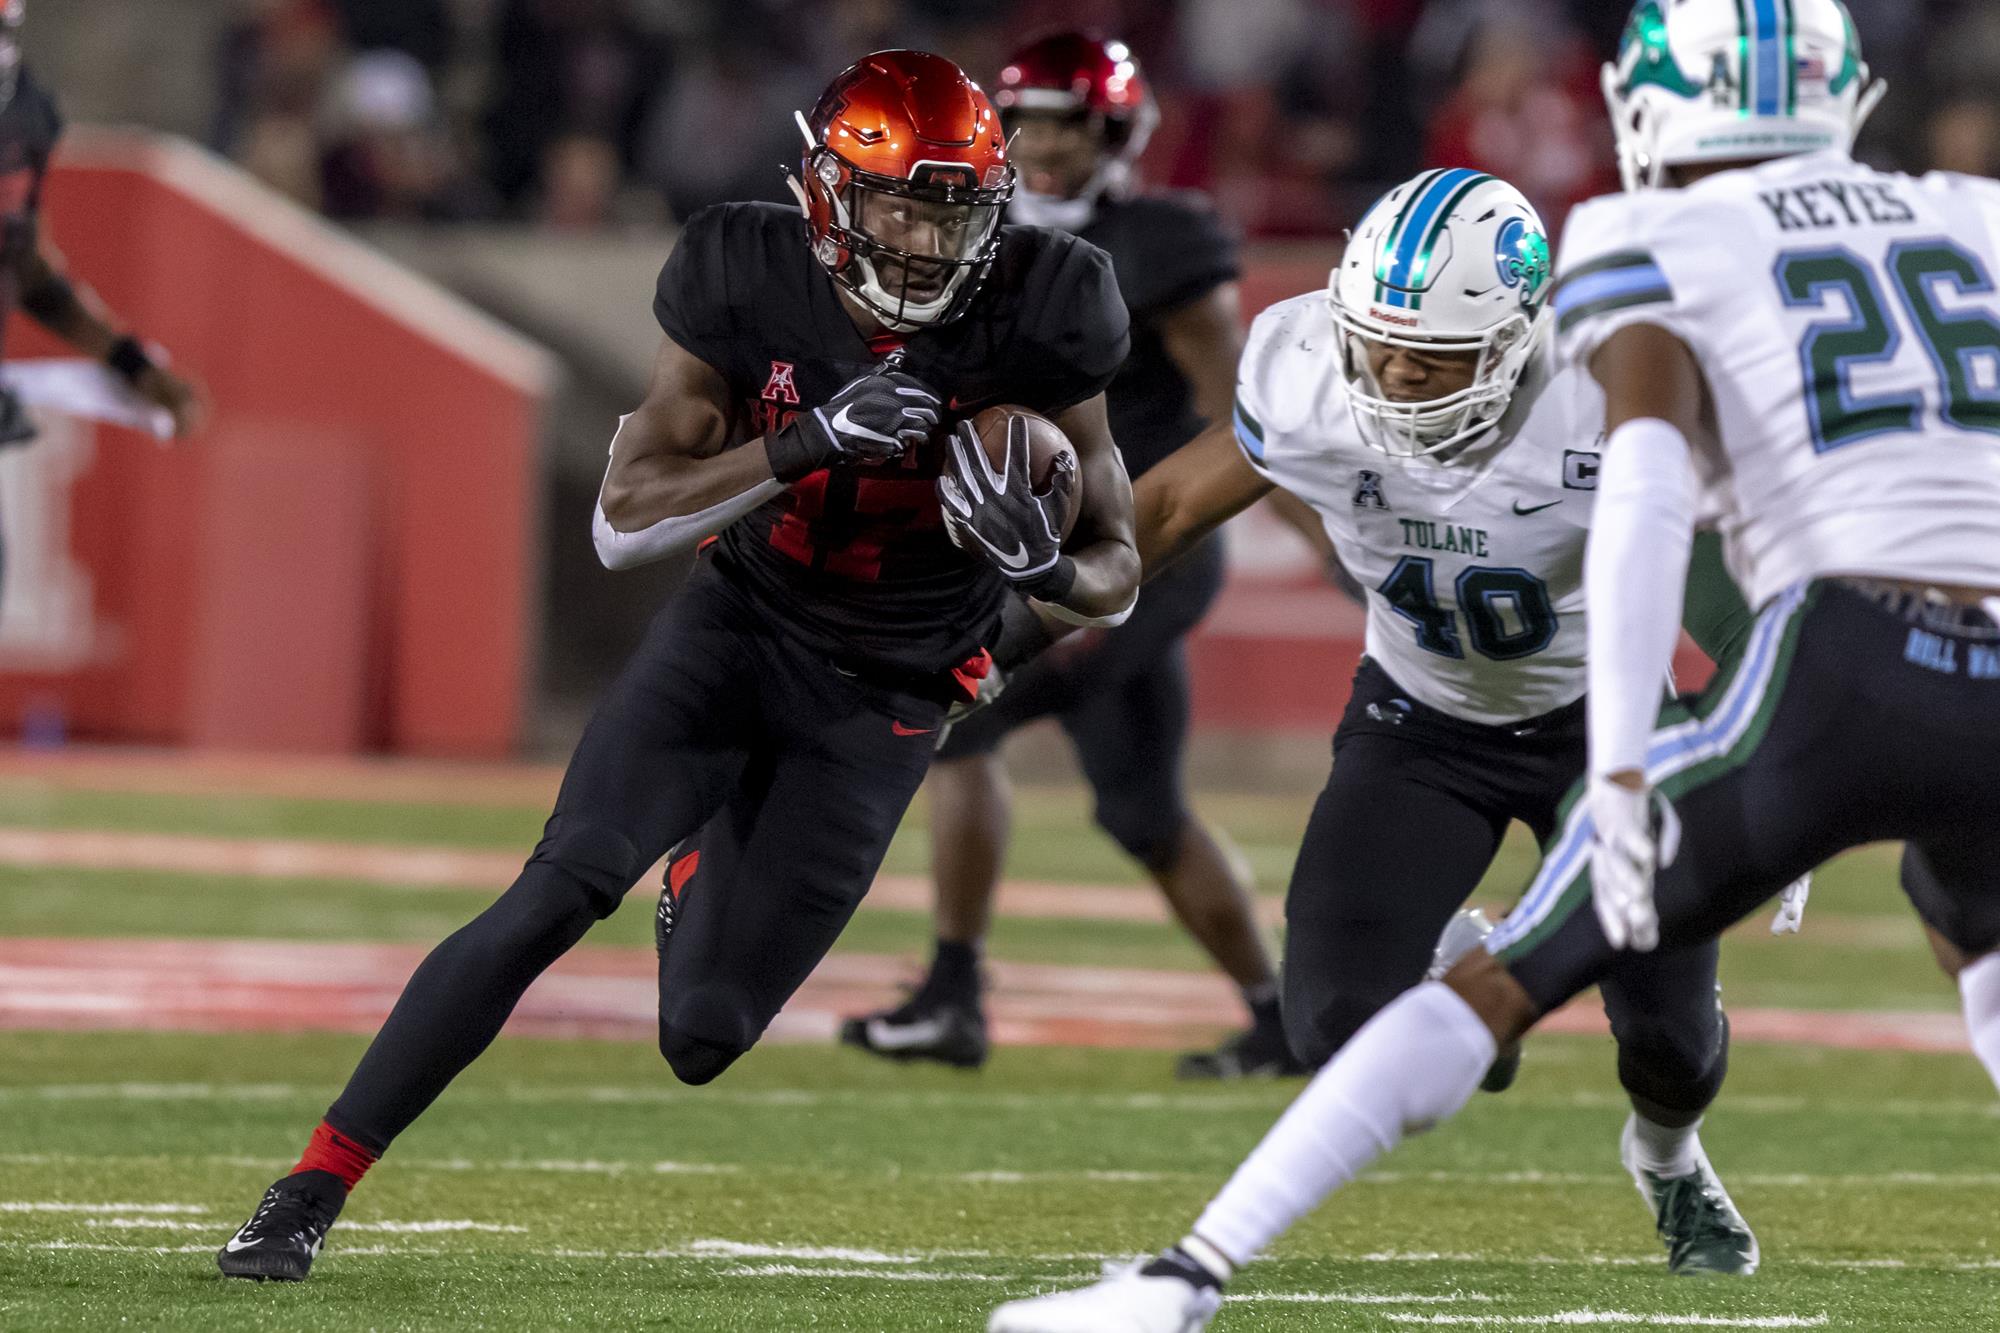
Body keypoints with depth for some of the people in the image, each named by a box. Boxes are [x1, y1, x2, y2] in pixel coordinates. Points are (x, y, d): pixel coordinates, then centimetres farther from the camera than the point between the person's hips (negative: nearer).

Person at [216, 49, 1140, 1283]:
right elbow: (624, 520, -16)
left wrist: (1049, 570, -32)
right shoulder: (753, 282, -16)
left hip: (881, 702, 0)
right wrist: (807, 445, -31)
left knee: (702, 1032, -3)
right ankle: (314, 1189, -17)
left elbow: (1118, 577, -7)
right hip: (740, 624, 0)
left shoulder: (1033, 318, -17)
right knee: (561, 889, -23)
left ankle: (704, 869, 36)